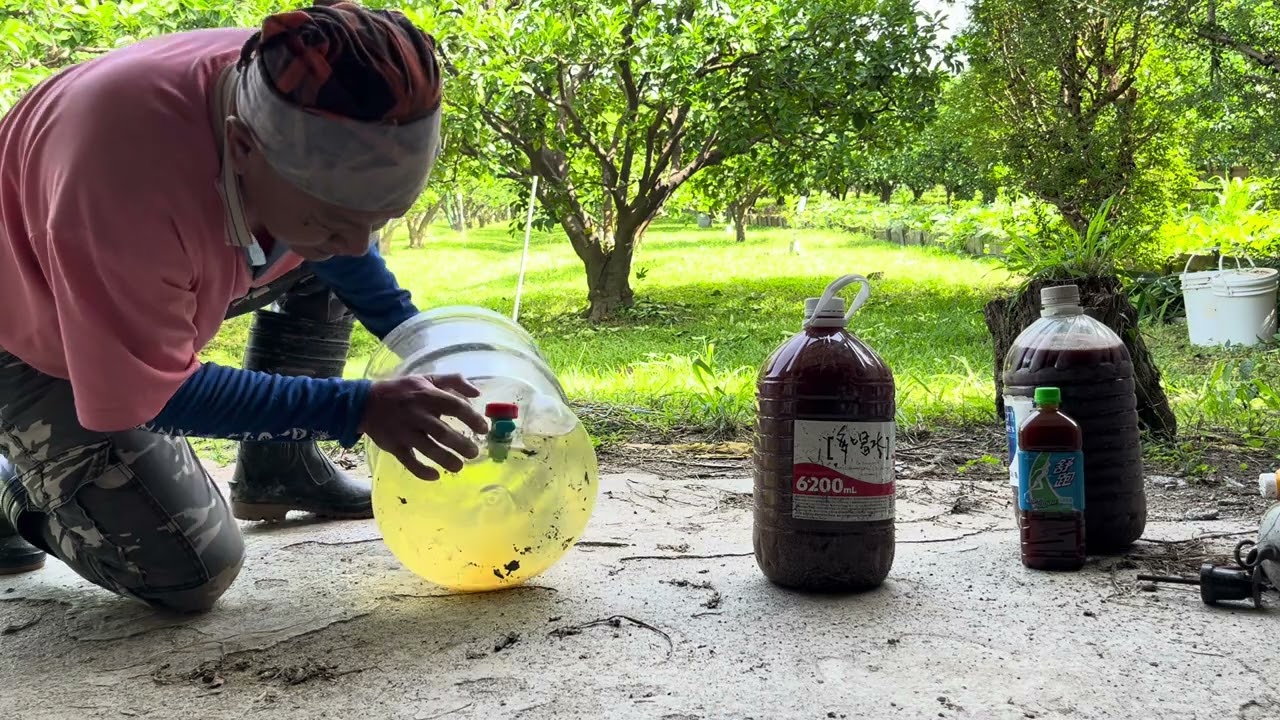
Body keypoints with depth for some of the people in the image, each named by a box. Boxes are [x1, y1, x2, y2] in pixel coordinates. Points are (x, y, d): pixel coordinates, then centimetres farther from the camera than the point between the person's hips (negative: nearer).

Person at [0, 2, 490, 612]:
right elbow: (156, 393, -30)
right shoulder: (126, 189, -45)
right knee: (191, 570, -17)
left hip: (146, 281, 7)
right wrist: (360, 409, -33)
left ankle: (277, 469, 8)